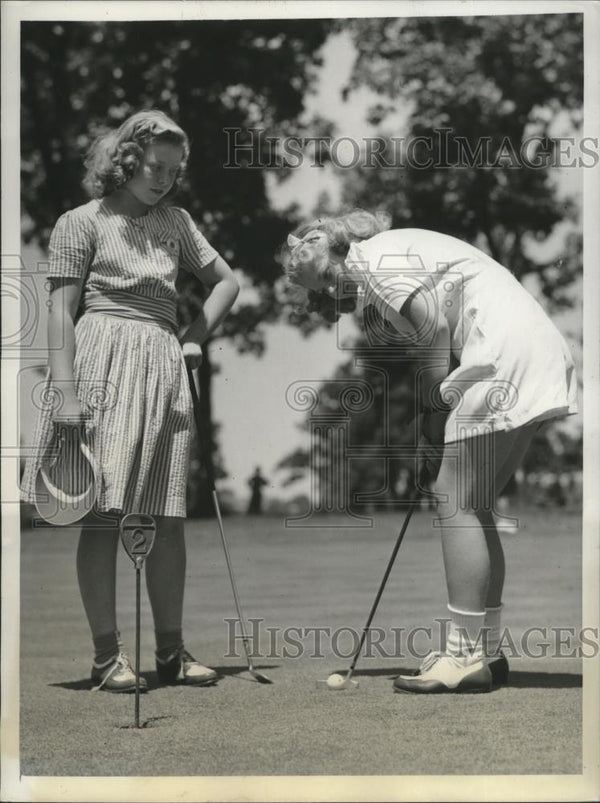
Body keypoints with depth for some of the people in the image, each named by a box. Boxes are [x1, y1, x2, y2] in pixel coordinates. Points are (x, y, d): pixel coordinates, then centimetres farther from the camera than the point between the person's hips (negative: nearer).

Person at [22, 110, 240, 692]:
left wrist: (195, 338, 12)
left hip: (164, 368, 5)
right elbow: (61, 310, -4)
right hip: (104, 359, -5)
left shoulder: (174, 222, 18)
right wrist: (66, 391, -14)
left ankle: (171, 651, 9)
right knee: (103, 512, -8)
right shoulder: (82, 222, 3)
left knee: (166, 515, 3)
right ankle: (107, 654, -6)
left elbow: (226, 281, 28)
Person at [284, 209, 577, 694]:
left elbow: (435, 325, -13)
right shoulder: (401, 250, 24)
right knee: (474, 507, 12)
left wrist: (436, 405, -2)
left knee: (457, 504, -8)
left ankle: (465, 656, -8)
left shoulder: (371, 257, -5)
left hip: (502, 354, -10)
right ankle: (487, 651, 13)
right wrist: (436, 418, 6)